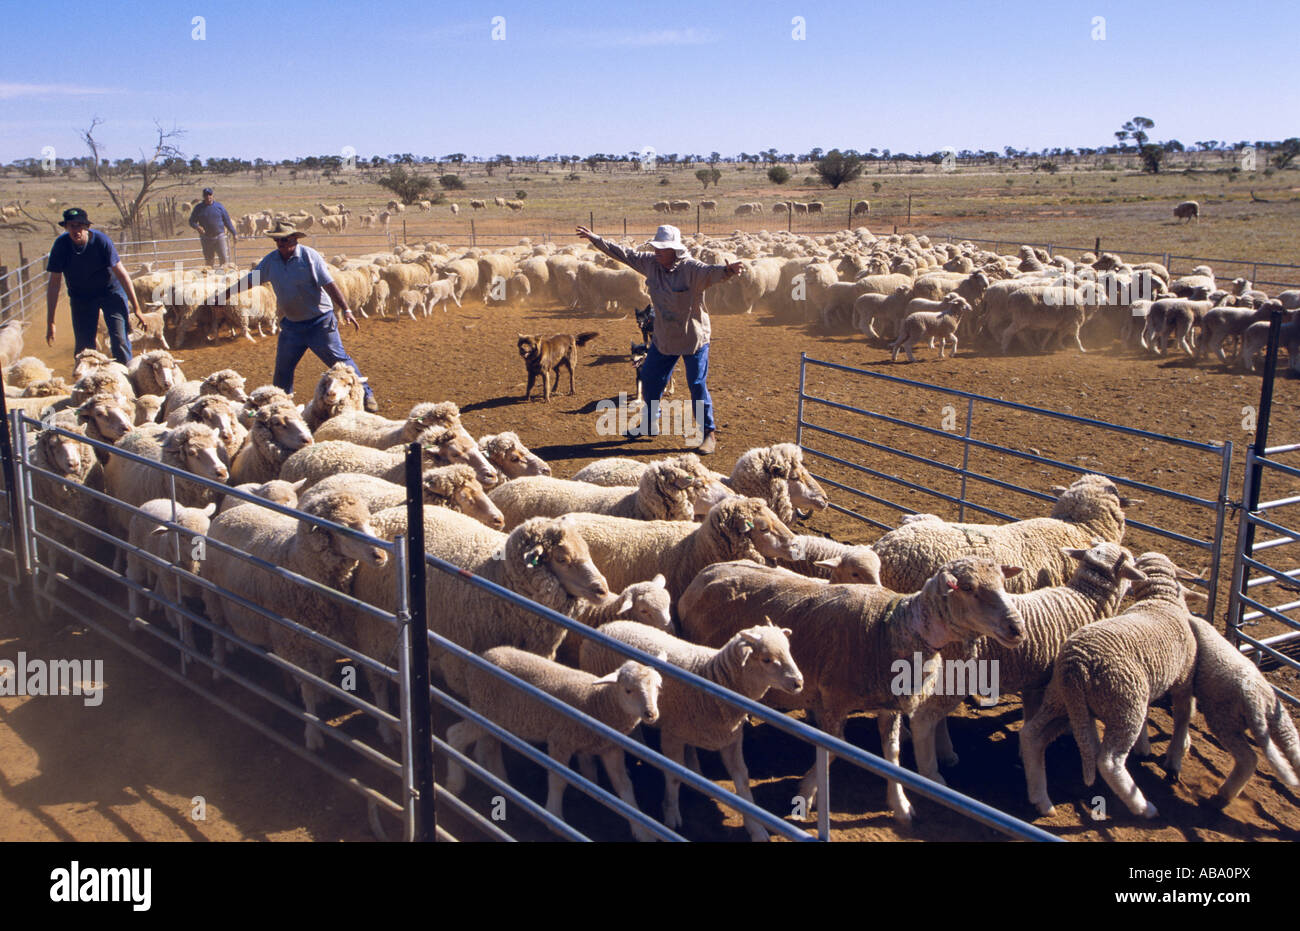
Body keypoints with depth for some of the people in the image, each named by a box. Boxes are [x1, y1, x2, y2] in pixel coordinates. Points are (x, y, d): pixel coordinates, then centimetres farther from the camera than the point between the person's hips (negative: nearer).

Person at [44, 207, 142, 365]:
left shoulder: (101, 240, -23)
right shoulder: (61, 244, -17)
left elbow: (121, 273, -17)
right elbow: (54, 284, -10)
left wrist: (136, 306, -17)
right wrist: (50, 321, -9)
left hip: (110, 291, -2)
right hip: (81, 297, 2)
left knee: (120, 339, -15)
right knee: (83, 346, 2)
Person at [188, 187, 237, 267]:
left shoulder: (218, 205, 4)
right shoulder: (198, 207, 3)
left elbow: (227, 220, 9)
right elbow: (192, 221, 6)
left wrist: (233, 233, 9)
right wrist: (197, 227, -16)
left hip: (219, 236, -1)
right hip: (206, 238, 1)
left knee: (224, 258, -10)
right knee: (209, 261, 6)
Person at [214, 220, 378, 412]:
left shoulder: (309, 256, -11)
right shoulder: (271, 261, 4)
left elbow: (330, 285, -15)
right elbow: (249, 280, 14)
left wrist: (346, 310, -22)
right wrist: (223, 296, 17)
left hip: (319, 322, -5)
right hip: (291, 324, 5)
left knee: (339, 360, -5)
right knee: (282, 368, 10)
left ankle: (366, 395, 3)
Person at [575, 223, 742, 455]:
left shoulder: (691, 269, -21)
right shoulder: (651, 264, -3)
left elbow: (711, 272, -40)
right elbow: (624, 254, 7)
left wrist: (728, 270, -63)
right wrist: (596, 239, 9)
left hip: (693, 338, -7)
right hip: (663, 338, 7)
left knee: (698, 386, -4)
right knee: (649, 378, 17)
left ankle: (709, 434, 7)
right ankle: (649, 423, 38)